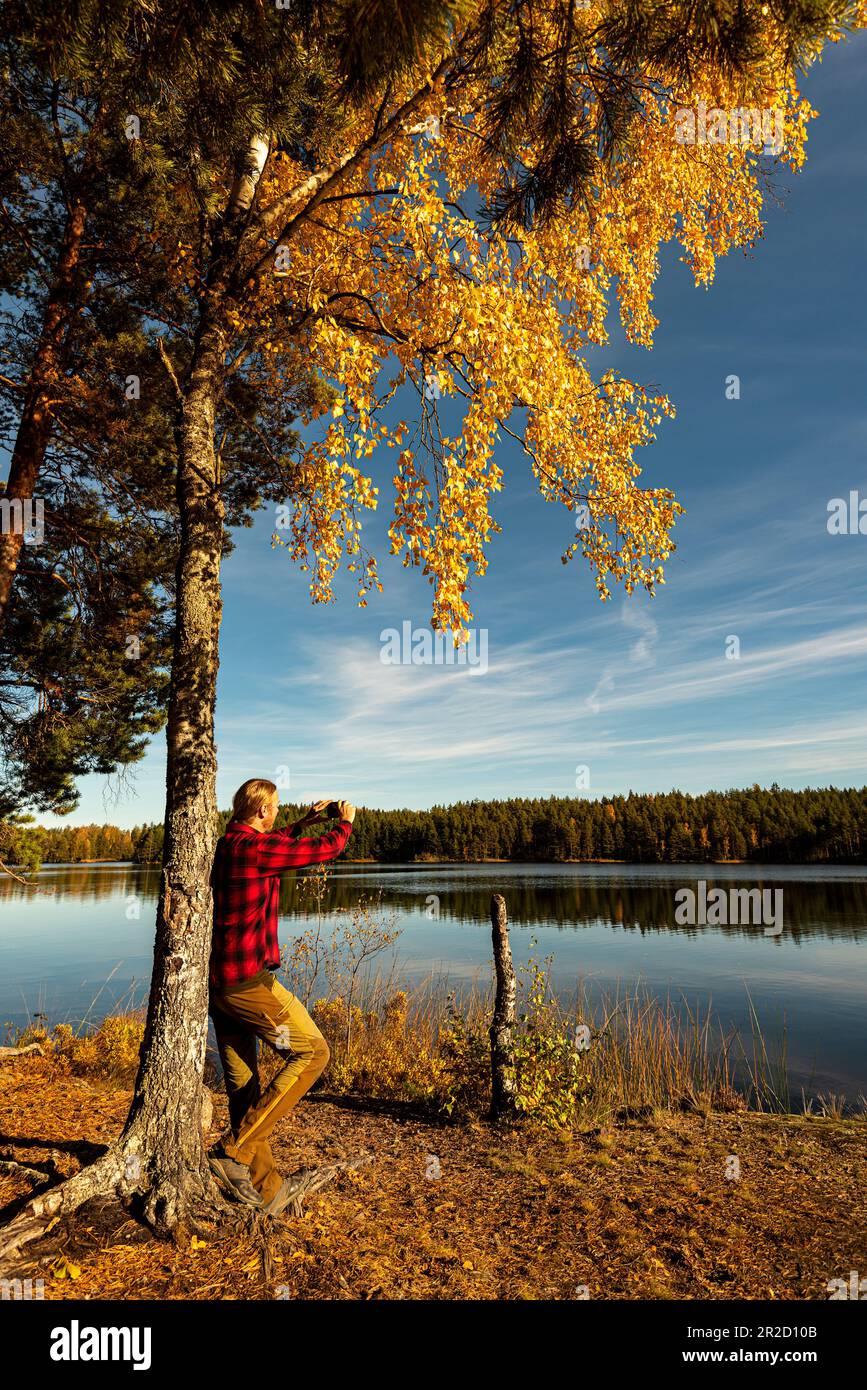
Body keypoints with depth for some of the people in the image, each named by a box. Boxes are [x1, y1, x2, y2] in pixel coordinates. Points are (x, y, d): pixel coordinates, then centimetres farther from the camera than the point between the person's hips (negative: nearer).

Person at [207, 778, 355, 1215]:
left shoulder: (223, 846, 10)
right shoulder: (254, 847, -17)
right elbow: (325, 850, -8)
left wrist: (301, 825, 34)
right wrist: (346, 822, 11)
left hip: (218, 981, 9)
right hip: (249, 980, -9)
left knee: (242, 1081, 13)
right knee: (312, 1051, 2)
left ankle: (263, 1185, 23)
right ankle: (234, 1151, 1)